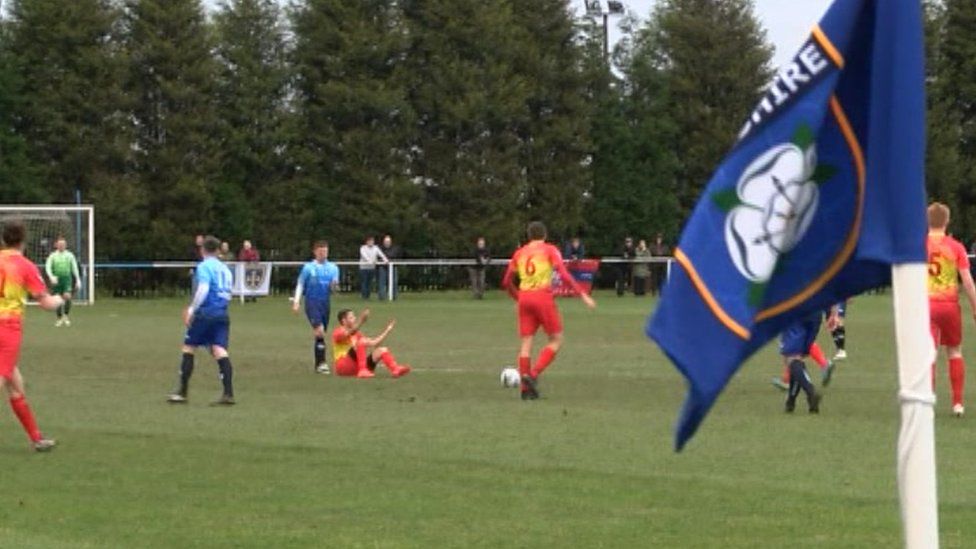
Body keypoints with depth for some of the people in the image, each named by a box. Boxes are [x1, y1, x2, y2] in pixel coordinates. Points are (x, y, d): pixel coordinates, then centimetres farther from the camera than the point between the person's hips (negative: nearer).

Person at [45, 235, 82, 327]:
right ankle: (60, 318, 15)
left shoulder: (69, 255, 7)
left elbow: (75, 268, 11)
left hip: (67, 278, 0)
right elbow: (48, 267, -5)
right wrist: (51, 277, -22)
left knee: (67, 296, -18)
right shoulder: (53, 256, 3)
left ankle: (66, 316, -1)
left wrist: (78, 281, 7)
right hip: (56, 279, 0)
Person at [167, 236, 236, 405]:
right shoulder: (225, 269, 17)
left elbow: (203, 289, -18)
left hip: (205, 313, -6)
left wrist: (192, 310, -15)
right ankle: (228, 393, -17)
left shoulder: (204, 267, -5)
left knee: (188, 347, 6)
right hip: (222, 314, 6)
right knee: (219, 351, -2)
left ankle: (182, 392, 8)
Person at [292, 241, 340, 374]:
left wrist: (334, 285, -16)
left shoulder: (333, 268, 10)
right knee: (319, 331, -18)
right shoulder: (308, 268, 1)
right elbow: (300, 285, 4)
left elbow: (334, 286, 8)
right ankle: (321, 362, -18)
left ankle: (318, 364, 17)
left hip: (325, 303, 4)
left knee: (320, 334, 8)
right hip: (312, 302, -4)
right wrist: (296, 301, -5)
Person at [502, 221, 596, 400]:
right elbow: (564, 275, -9)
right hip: (543, 296, -4)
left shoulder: (519, 253, 16)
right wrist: (583, 295, -6)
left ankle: (526, 389, 1)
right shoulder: (550, 250, 3)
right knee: (556, 340, 5)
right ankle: (534, 374, -13)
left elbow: (507, 282, 19)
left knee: (526, 342, 6)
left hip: (524, 298, 4)